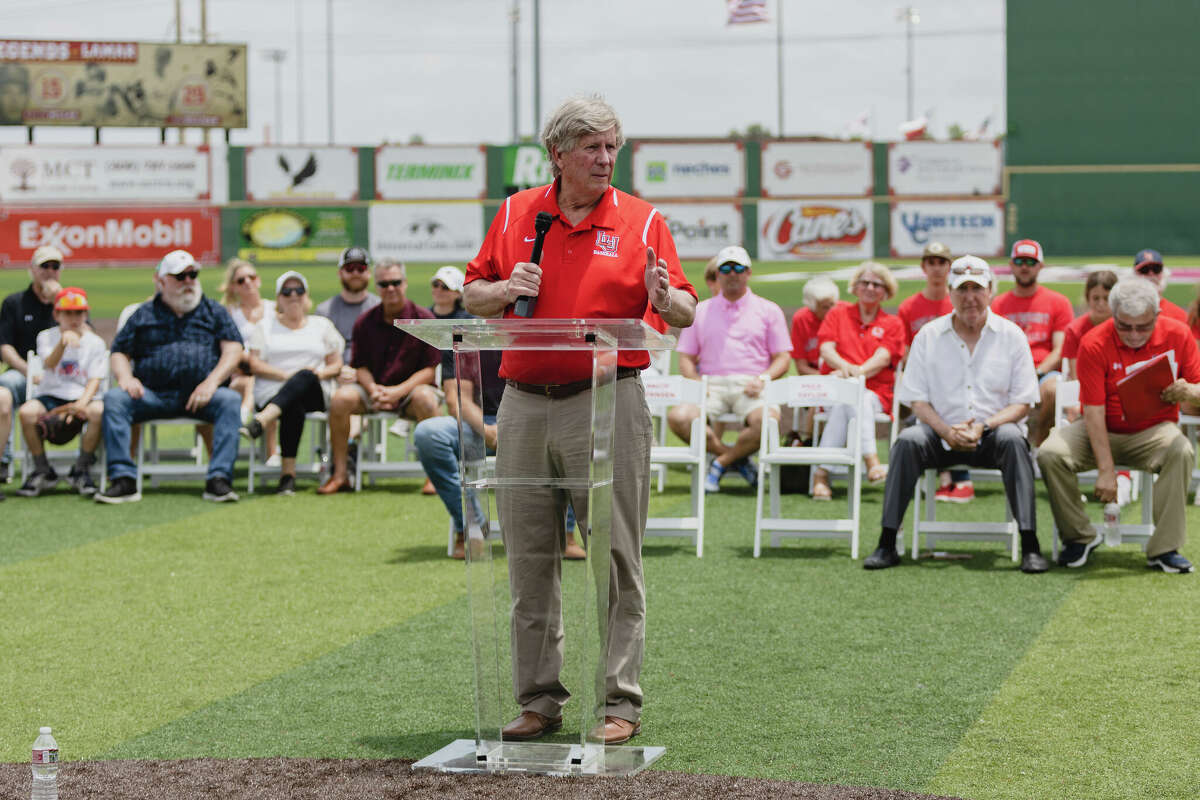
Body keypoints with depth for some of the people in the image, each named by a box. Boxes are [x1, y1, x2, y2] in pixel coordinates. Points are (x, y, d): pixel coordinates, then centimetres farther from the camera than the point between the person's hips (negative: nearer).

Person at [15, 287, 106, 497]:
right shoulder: (46, 337, 4)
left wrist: (81, 403, -22)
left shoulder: (95, 342, 6)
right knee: (27, 411, -32)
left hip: (81, 396, 0)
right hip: (50, 395, 1)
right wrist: (63, 343, -37)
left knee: (99, 411, -35)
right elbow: (49, 364, -17)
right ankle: (43, 471, -9)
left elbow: (95, 380, -2)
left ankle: (81, 470, -14)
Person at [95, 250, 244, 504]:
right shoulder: (144, 315, 20)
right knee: (114, 399, -26)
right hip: (153, 395, 1)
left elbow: (233, 350, 7)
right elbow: (119, 354, 17)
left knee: (230, 401, -32)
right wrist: (125, 377, -7)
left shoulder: (214, 311, 19)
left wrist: (212, 381, -10)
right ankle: (123, 479, -30)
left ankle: (219, 479, -36)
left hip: (198, 397, -1)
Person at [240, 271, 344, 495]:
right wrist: (286, 374, -10)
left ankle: (259, 422, -57)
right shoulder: (264, 327, 19)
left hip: (314, 393, 1)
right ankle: (288, 473, -47)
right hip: (272, 393, -1)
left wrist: (320, 372, -6)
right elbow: (254, 365, 7)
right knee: (294, 409, -39)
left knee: (306, 377, -39)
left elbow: (336, 365, 18)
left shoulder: (322, 325, 23)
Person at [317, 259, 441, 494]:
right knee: (341, 398, -26)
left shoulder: (424, 319, -4)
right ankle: (340, 474, -17)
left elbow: (429, 369, -7)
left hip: (410, 388, -3)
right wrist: (372, 389, -17)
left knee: (425, 398, -37)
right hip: (374, 389, 3)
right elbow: (360, 366, 6)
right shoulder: (365, 322, 4)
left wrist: (398, 391, -21)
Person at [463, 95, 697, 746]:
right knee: (529, 563, 8)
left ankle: (621, 703, 4)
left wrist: (663, 298, -21)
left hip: (608, 403, -3)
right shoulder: (516, 214, 10)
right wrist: (506, 289, -5)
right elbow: (473, 295, 15)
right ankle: (539, 699, 17)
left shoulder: (642, 221, 3)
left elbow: (685, 314, 1)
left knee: (617, 560, -2)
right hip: (524, 405, 3)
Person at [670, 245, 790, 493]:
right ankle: (737, 457, -12)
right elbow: (686, 358, 17)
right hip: (712, 385, 1)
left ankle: (720, 462, -11)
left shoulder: (769, 310, 16)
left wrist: (763, 379, -9)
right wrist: (696, 383, -5)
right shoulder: (700, 311, 20)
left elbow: (782, 358, 11)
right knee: (678, 417, -29)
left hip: (751, 386, -1)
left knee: (767, 419, -35)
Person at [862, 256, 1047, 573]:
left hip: (991, 434, -1)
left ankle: (1030, 546, -34)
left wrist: (983, 427, -16)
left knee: (1012, 438, -33)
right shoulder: (929, 335, 7)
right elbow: (916, 398, 4)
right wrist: (947, 431, -14)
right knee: (908, 440, -28)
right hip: (941, 436, 1)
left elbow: (1022, 402, 1)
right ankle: (887, 544, -25)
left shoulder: (1011, 335, 4)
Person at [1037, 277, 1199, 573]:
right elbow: (1094, 411, -16)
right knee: (1050, 454, -26)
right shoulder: (1094, 344, -14)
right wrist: (1106, 470, -23)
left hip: (1152, 431, 1)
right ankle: (1079, 537, -4)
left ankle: (1164, 548, -23)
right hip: (1104, 431, 0)